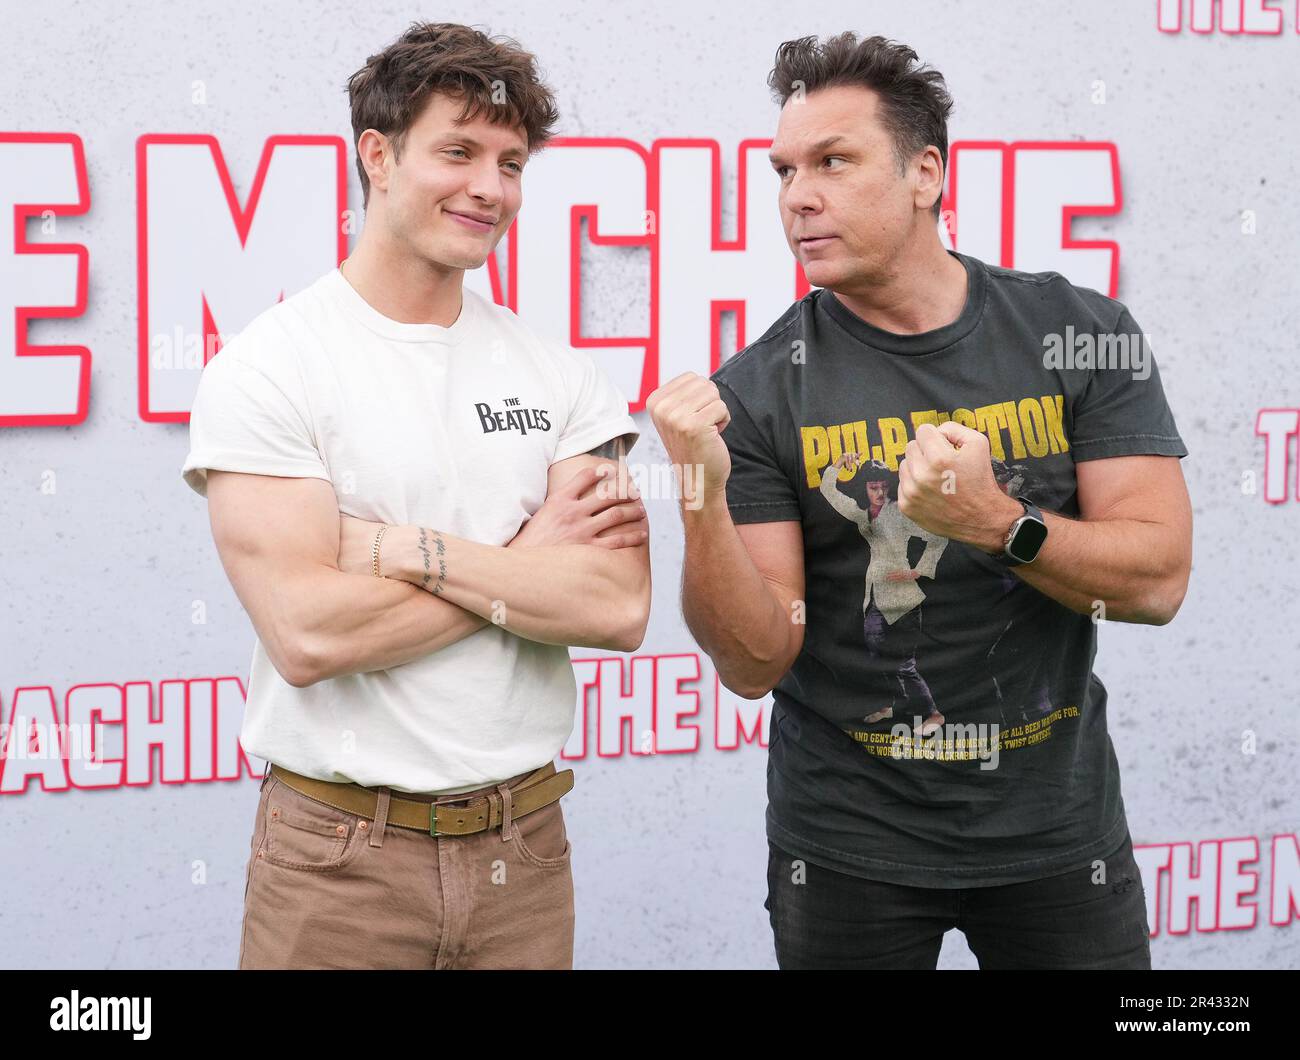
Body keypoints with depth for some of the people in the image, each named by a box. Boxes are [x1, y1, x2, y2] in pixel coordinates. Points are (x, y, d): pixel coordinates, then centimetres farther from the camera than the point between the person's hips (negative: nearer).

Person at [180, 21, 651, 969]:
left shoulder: (559, 376, 5)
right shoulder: (269, 367, -8)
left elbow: (620, 607, -8)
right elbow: (307, 632, -18)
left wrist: (403, 548, -16)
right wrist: (525, 564, -10)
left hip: (523, 846, 4)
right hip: (339, 856, -4)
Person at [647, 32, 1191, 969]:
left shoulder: (1081, 334, -5)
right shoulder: (758, 391, -9)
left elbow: (1158, 579, -10)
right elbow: (755, 663, -12)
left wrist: (996, 523, -25)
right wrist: (704, 497, -27)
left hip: (1056, 827, 1)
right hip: (849, 846, -1)